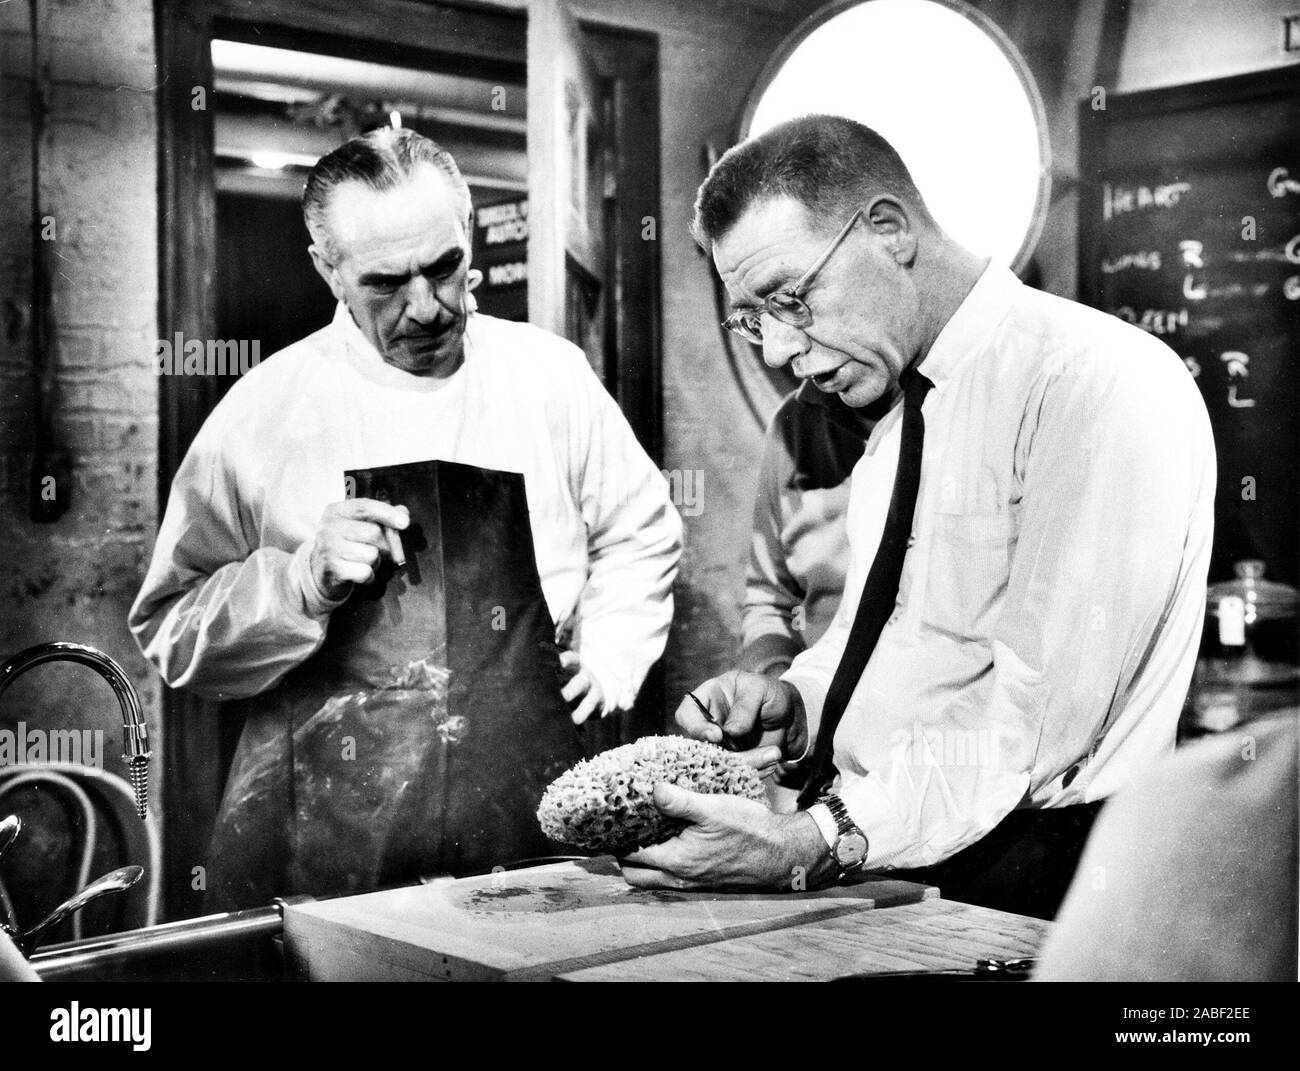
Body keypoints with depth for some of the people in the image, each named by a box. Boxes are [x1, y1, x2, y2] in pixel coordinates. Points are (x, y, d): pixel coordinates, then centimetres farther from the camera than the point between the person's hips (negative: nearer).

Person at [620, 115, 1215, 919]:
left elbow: (1040, 712, -19)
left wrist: (816, 843, -23)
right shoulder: (900, 415, 15)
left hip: (1017, 887, -7)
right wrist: (797, 704, 1)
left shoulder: (1100, 382, -12)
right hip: (864, 867, 7)